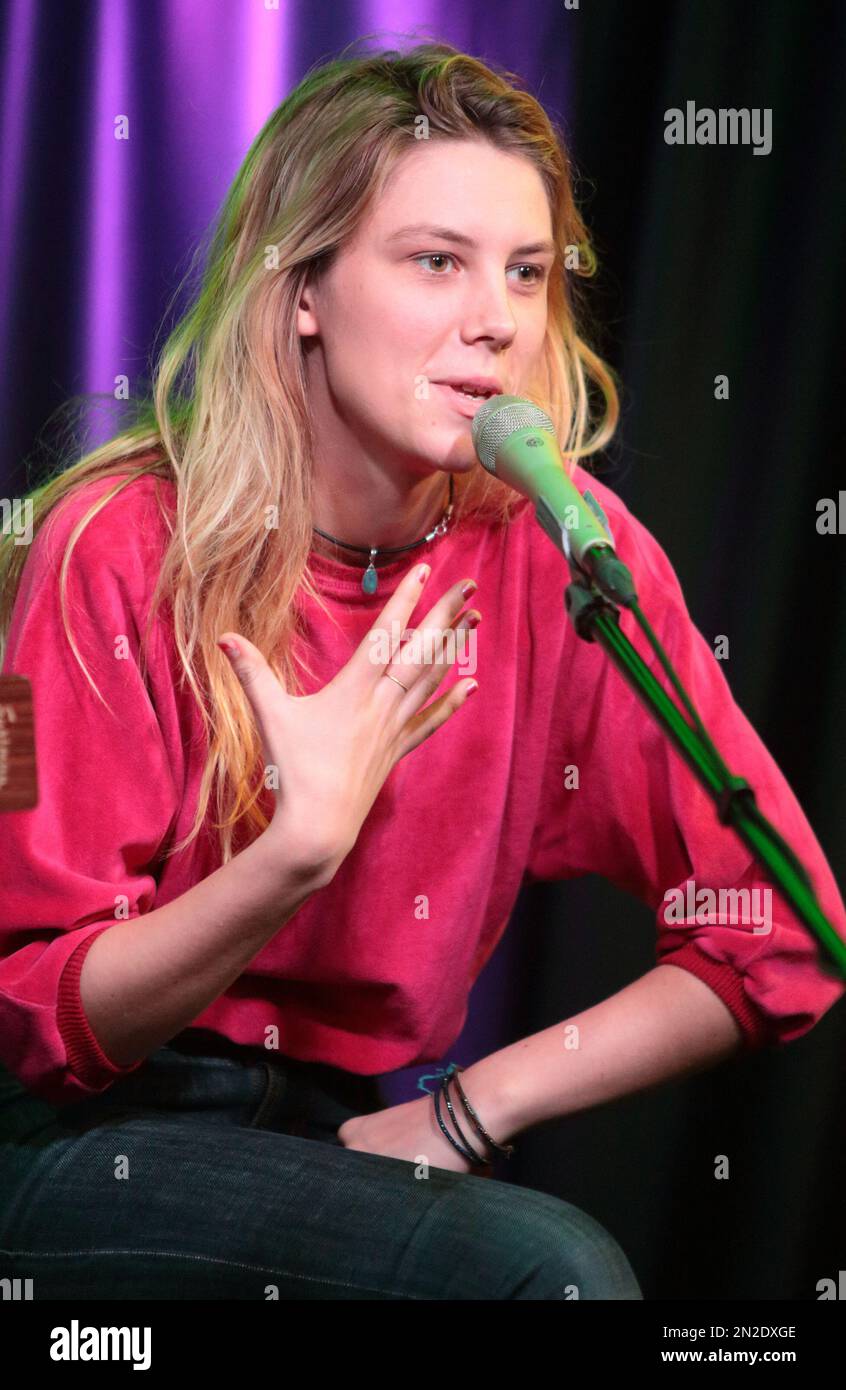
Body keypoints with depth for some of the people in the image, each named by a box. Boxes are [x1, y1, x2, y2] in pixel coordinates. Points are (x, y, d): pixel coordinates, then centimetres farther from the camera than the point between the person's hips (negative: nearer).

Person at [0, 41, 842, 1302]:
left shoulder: (563, 552, -5)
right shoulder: (124, 550, -13)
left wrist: (468, 1110, -10)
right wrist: (300, 852, -26)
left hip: (366, 1129, 4)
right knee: (551, 1263, -28)